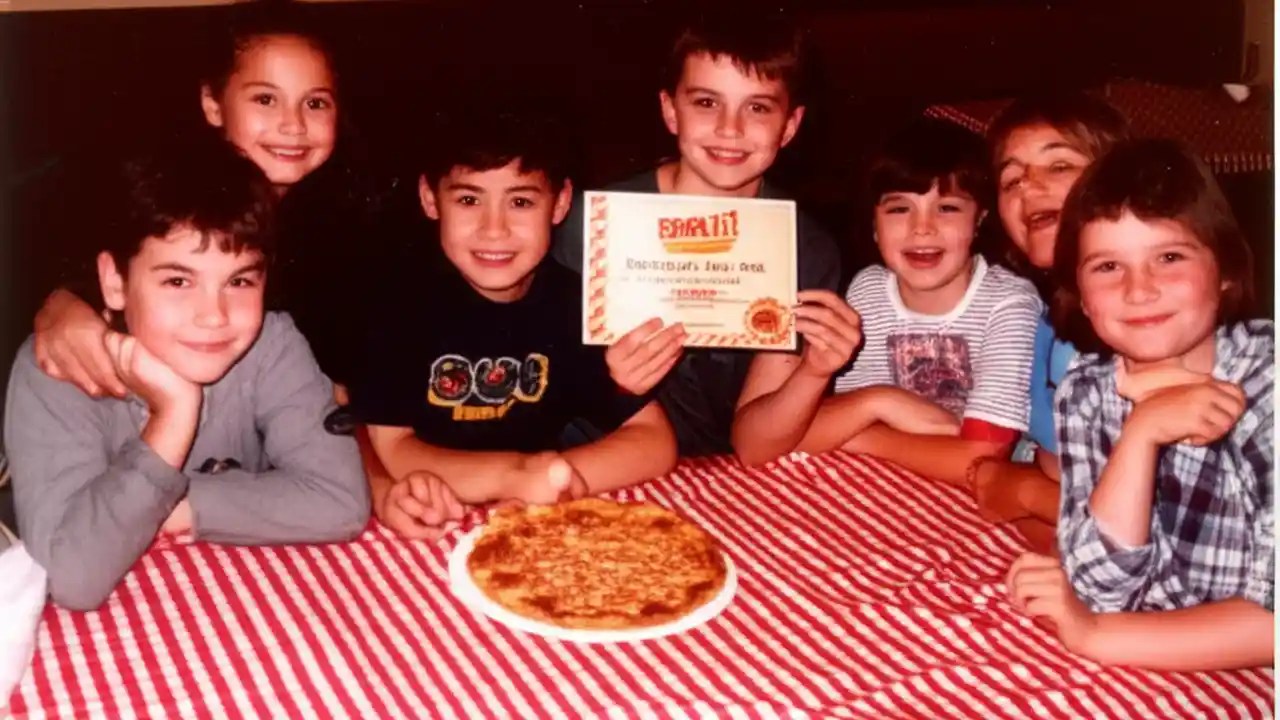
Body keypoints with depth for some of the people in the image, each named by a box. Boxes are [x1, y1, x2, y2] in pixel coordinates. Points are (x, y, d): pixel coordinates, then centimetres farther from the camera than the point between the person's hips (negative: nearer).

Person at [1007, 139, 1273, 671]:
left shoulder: (1263, 379, -15)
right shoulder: (1086, 391, -4)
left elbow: (1268, 617, -20)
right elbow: (1101, 585, -12)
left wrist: (1094, 636, -20)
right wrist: (1142, 430, -21)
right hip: (1140, 680, 3)